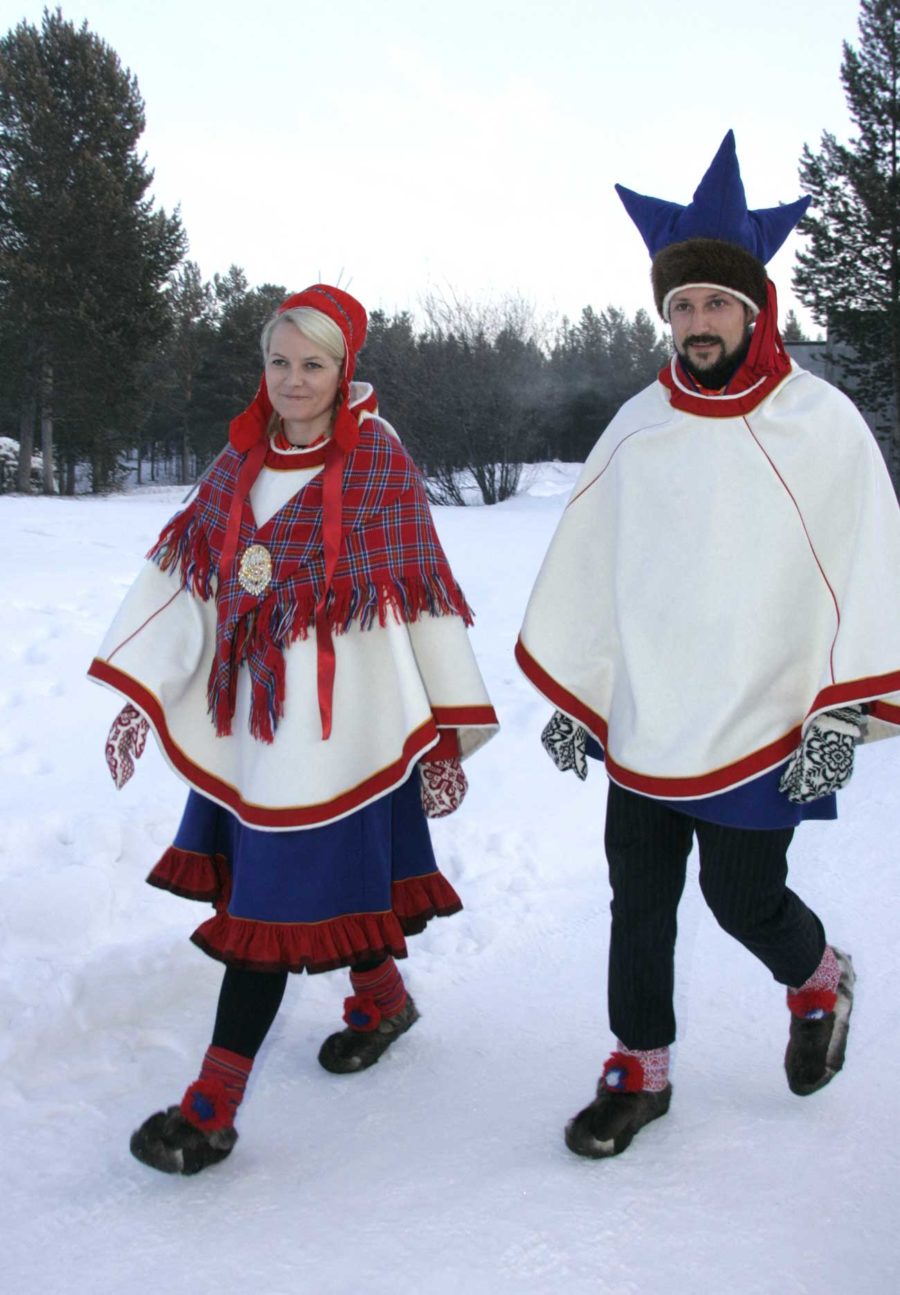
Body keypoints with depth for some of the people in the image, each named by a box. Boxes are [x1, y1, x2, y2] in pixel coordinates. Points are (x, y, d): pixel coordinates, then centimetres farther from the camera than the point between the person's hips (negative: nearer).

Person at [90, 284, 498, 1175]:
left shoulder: (379, 464, -6)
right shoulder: (241, 461, 9)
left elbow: (424, 599, -6)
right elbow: (185, 573, 10)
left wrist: (446, 737, -6)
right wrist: (139, 694, 5)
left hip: (335, 723, -5)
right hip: (242, 715, 6)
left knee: (272, 898, -3)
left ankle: (213, 1107, 4)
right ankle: (381, 997, 43)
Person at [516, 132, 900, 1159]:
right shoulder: (638, 426, 3)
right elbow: (583, 568, 9)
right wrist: (567, 696, 9)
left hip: (759, 729, -3)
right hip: (637, 724, 4)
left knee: (742, 900, 7)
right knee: (639, 901, 10)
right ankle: (639, 1069, 28)